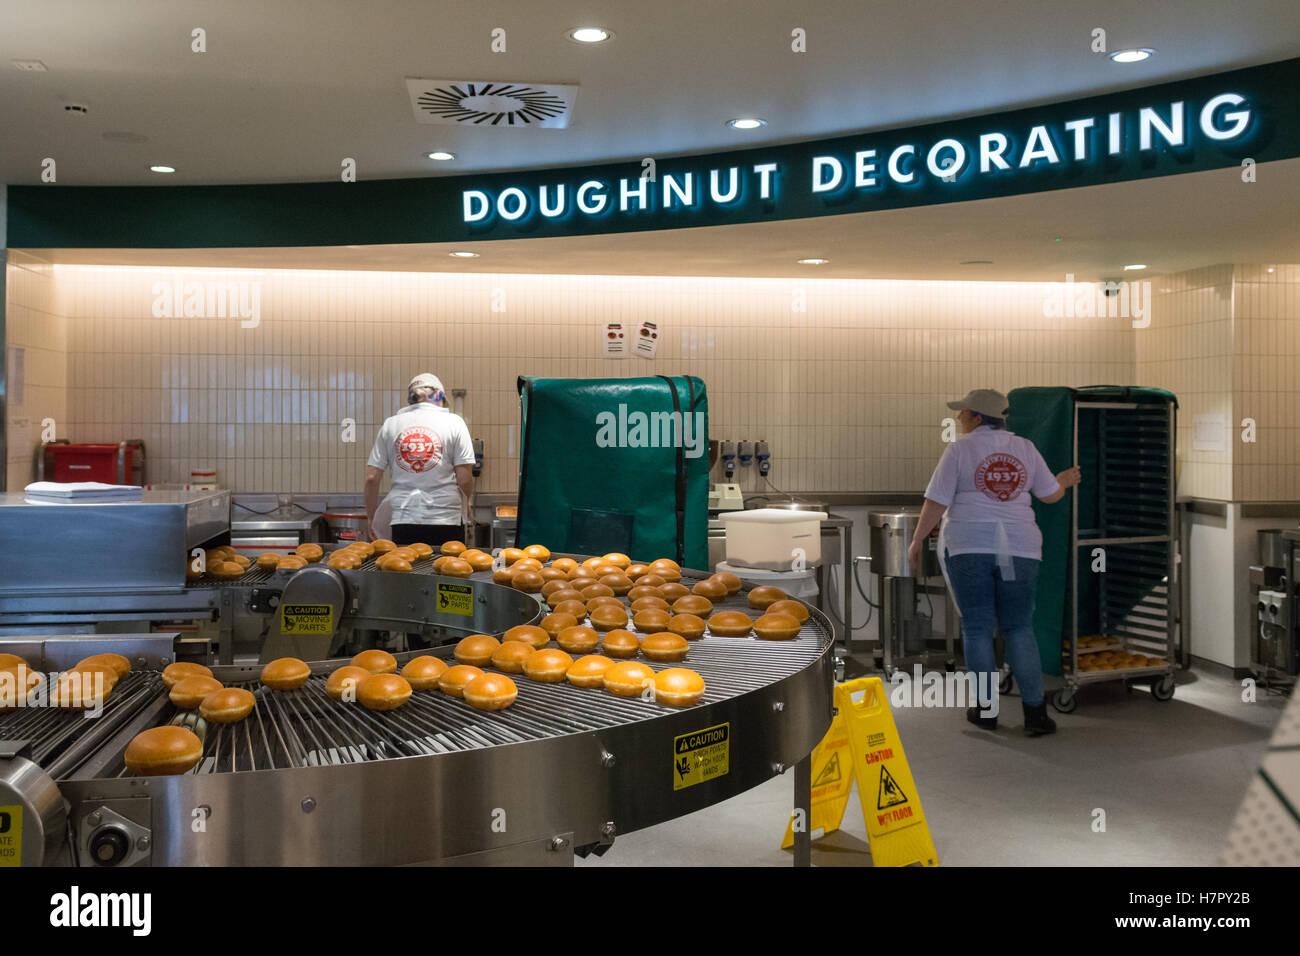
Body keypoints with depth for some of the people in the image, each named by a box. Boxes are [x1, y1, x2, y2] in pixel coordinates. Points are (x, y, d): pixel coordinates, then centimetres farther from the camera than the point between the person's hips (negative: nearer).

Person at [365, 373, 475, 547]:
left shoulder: (390, 425, 7)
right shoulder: (454, 422, 1)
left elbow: (371, 478, 4)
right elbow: (465, 480, -4)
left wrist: (371, 516, 17)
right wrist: (465, 502, 17)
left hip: (402, 521, 2)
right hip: (446, 521, -2)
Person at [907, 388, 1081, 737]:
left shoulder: (959, 450, -3)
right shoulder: (1024, 448, 7)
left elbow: (936, 503, -6)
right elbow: (1050, 494, 14)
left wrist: (916, 541, 6)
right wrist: (1064, 481, 36)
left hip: (969, 547, -3)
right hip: (1018, 548, 3)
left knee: (977, 628, 5)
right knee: (1019, 629, 8)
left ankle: (986, 709, 11)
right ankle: (1035, 711, 3)